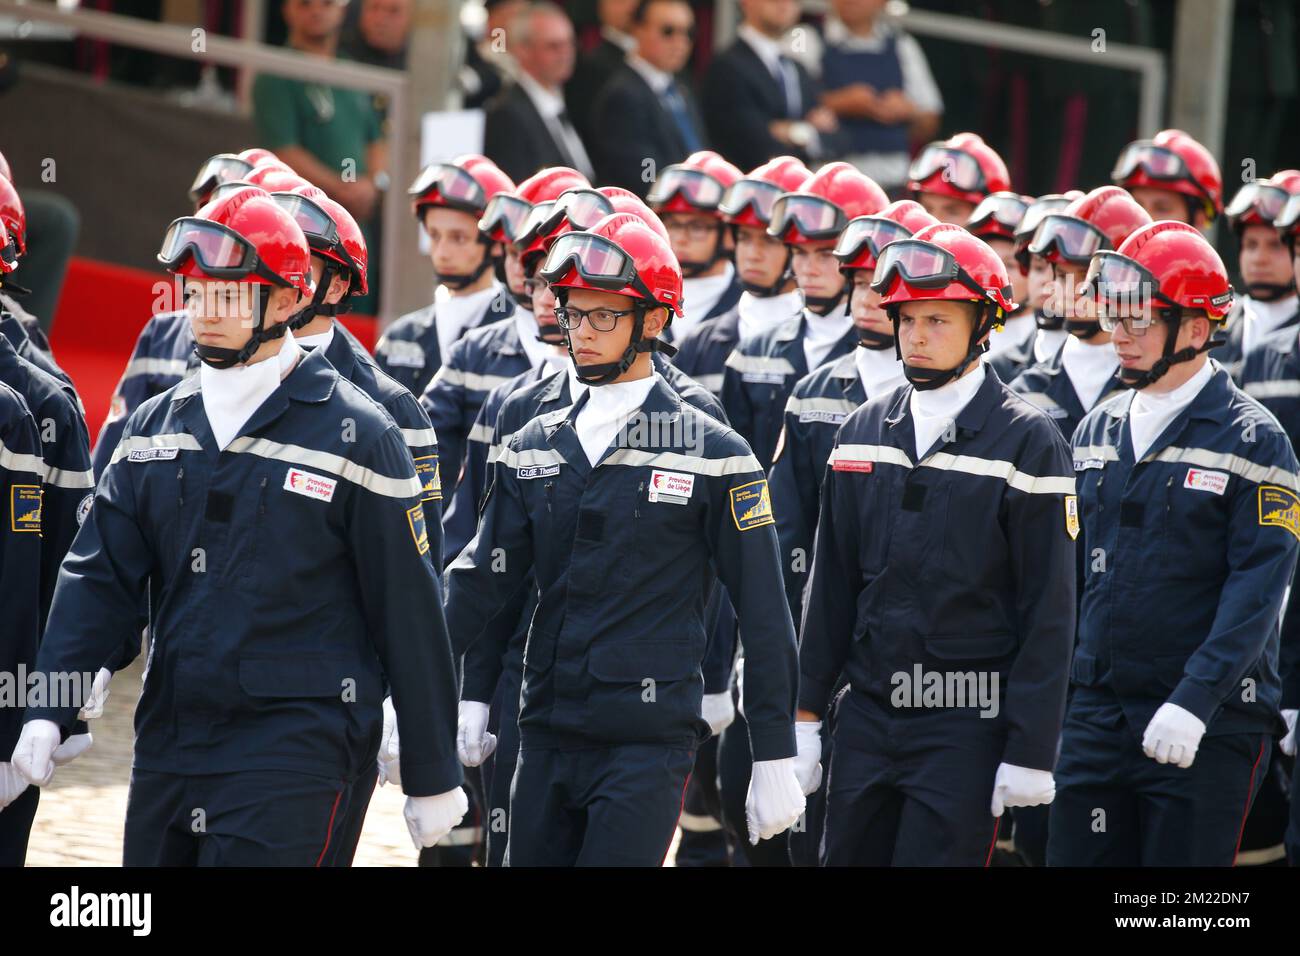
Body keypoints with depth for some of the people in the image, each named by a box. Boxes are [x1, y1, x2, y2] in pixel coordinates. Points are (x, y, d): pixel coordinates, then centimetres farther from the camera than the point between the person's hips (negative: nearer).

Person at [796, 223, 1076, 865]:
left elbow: (1049, 611, -8)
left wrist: (1029, 751, -11)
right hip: (866, 714, 5)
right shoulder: (863, 431, 10)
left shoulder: (1028, 442, -6)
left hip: (965, 728, -5)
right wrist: (806, 710, 8)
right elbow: (830, 584, 13)